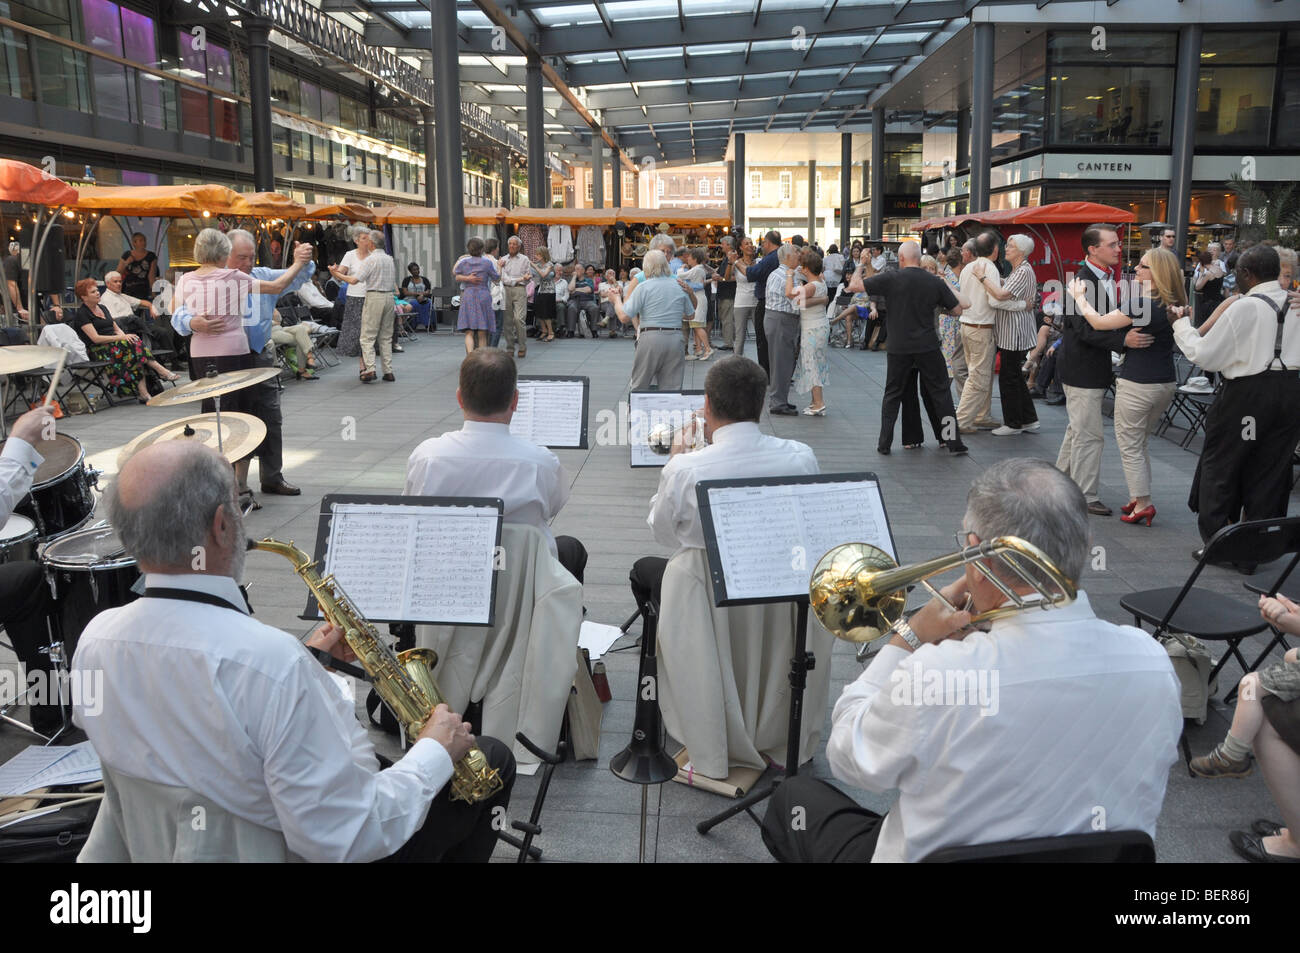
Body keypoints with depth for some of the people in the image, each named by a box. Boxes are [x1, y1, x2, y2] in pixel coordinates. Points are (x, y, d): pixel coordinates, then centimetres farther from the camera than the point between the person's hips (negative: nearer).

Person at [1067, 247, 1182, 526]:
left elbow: (1099, 322, -14)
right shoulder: (1172, 306, 2)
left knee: (1130, 446, 4)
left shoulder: (1142, 304, -21)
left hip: (1138, 385, -8)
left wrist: (1079, 296, 0)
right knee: (1140, 443, 20)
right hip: (1166, 383, 8)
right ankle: (1138, 498, 25)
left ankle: (1142, 503, 6)